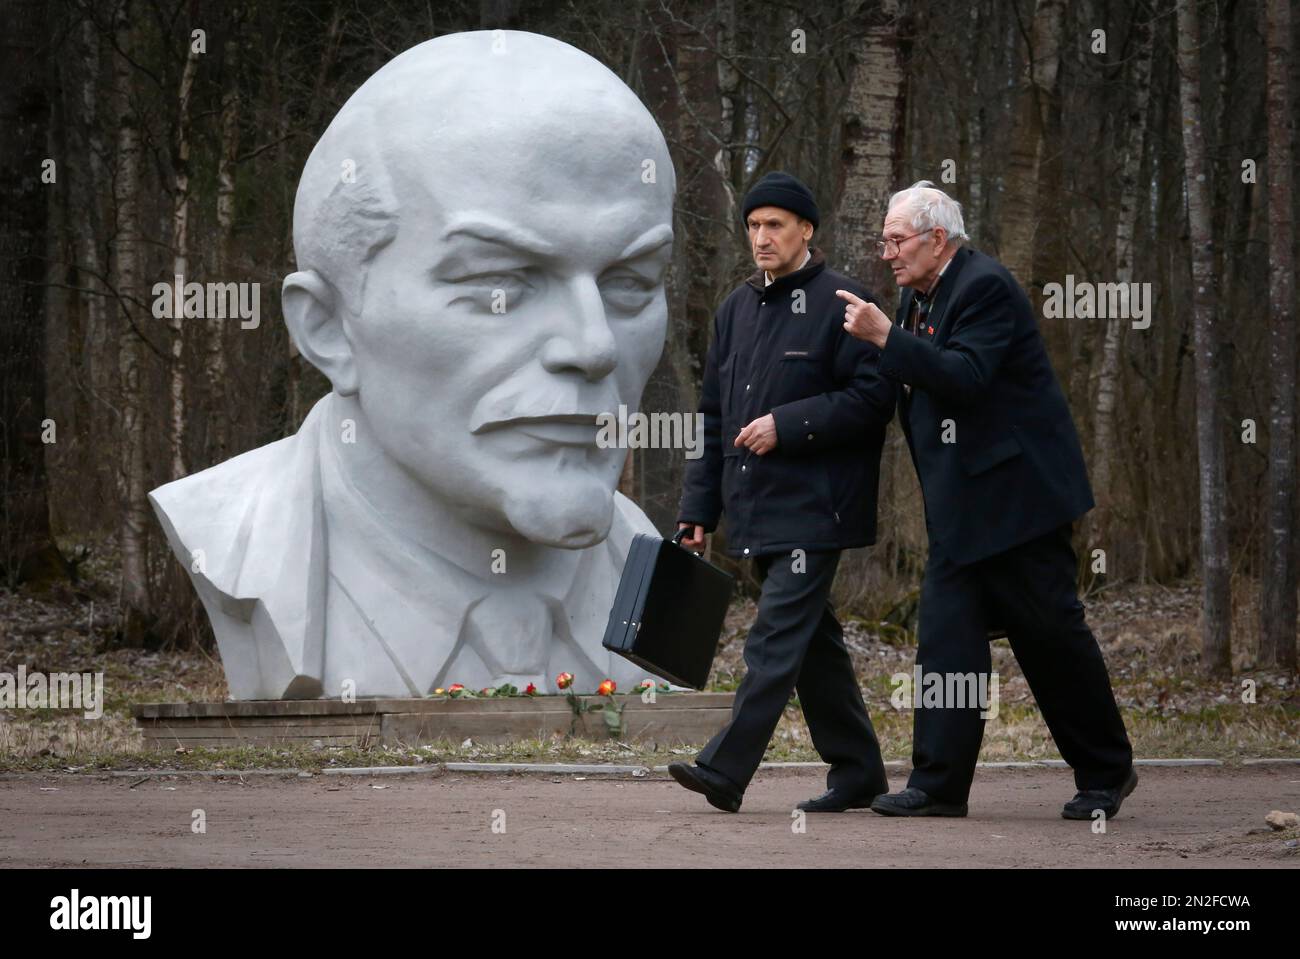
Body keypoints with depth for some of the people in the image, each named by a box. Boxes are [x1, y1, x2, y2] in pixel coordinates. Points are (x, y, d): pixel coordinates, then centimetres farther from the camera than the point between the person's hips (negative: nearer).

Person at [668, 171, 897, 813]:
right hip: (756, 508, 8)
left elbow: (872, 398, -13)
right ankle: (857, 771, 19)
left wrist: (786, 425, -17)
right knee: (813, 640, 12)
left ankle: (725, 768, -17)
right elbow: (712, 416, 19)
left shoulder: (842, 304, -6)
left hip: (813, 506, -8)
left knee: (777, 637, -12)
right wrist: (699, 508, 14)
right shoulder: (736, 310, 16)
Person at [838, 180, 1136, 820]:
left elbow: (966, 377, -26)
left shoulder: (985, 287, -15)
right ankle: (938, 783, -1)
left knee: (1050, 629, 0)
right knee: (947, 634, 1)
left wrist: (885, 337, -29)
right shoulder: (919, 296, 13)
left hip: (1015, 490, -9)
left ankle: (1106, 772, 14)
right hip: (960, 504, 9)